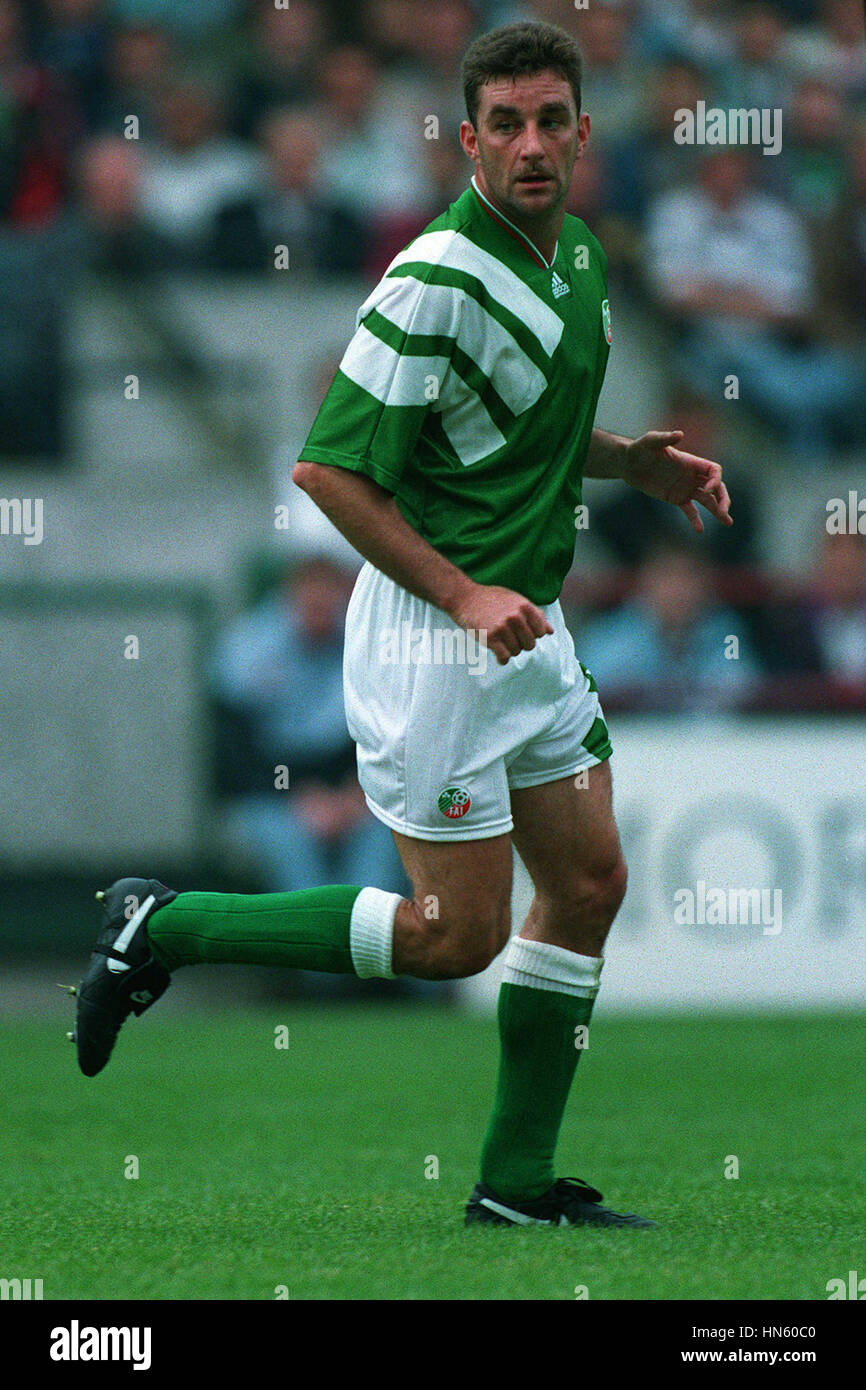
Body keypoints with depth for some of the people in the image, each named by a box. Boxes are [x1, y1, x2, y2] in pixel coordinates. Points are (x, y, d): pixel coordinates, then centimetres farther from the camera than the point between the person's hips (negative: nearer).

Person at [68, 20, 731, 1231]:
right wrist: (466, 595, -24)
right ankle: (165, 927, 6)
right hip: (431, 640, -9)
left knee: (588, 883, 9)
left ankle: (518, 1182, 17)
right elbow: (329, 468, -22)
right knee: (458, 935, -5)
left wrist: (637, 461, 6)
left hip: (528, 628, 9)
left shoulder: (578, 259, 7)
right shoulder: (439, 284, -21)